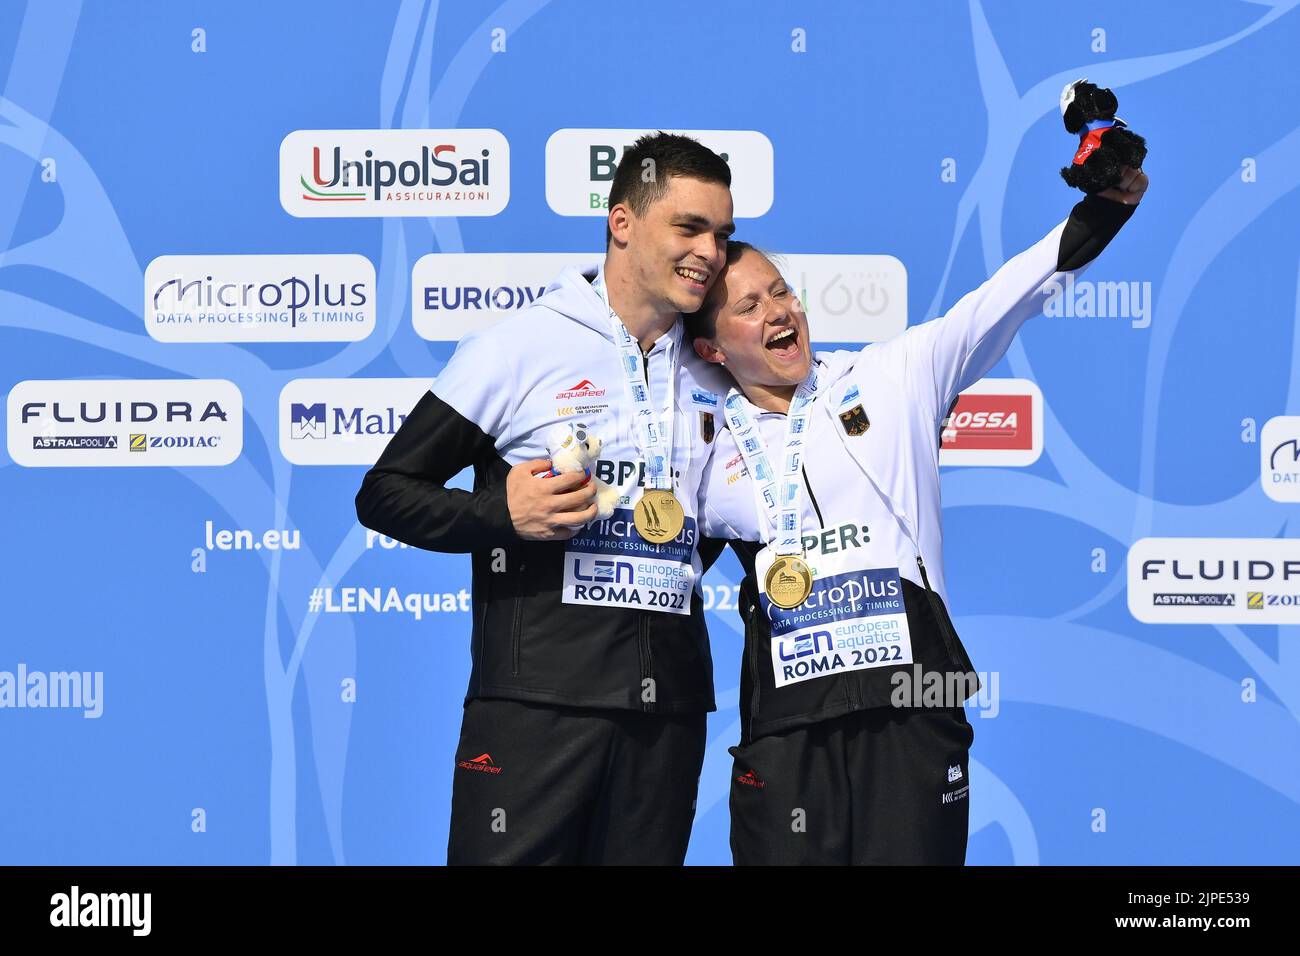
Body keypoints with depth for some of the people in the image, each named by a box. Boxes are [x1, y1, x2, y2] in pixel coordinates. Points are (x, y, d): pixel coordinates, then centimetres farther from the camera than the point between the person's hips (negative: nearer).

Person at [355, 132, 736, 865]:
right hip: (539, 702, -5)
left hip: (669, 710, 5)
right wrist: (502, 512, -17)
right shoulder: (521, 347, -2)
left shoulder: (711, 379, 14)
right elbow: (385, 494, -2)